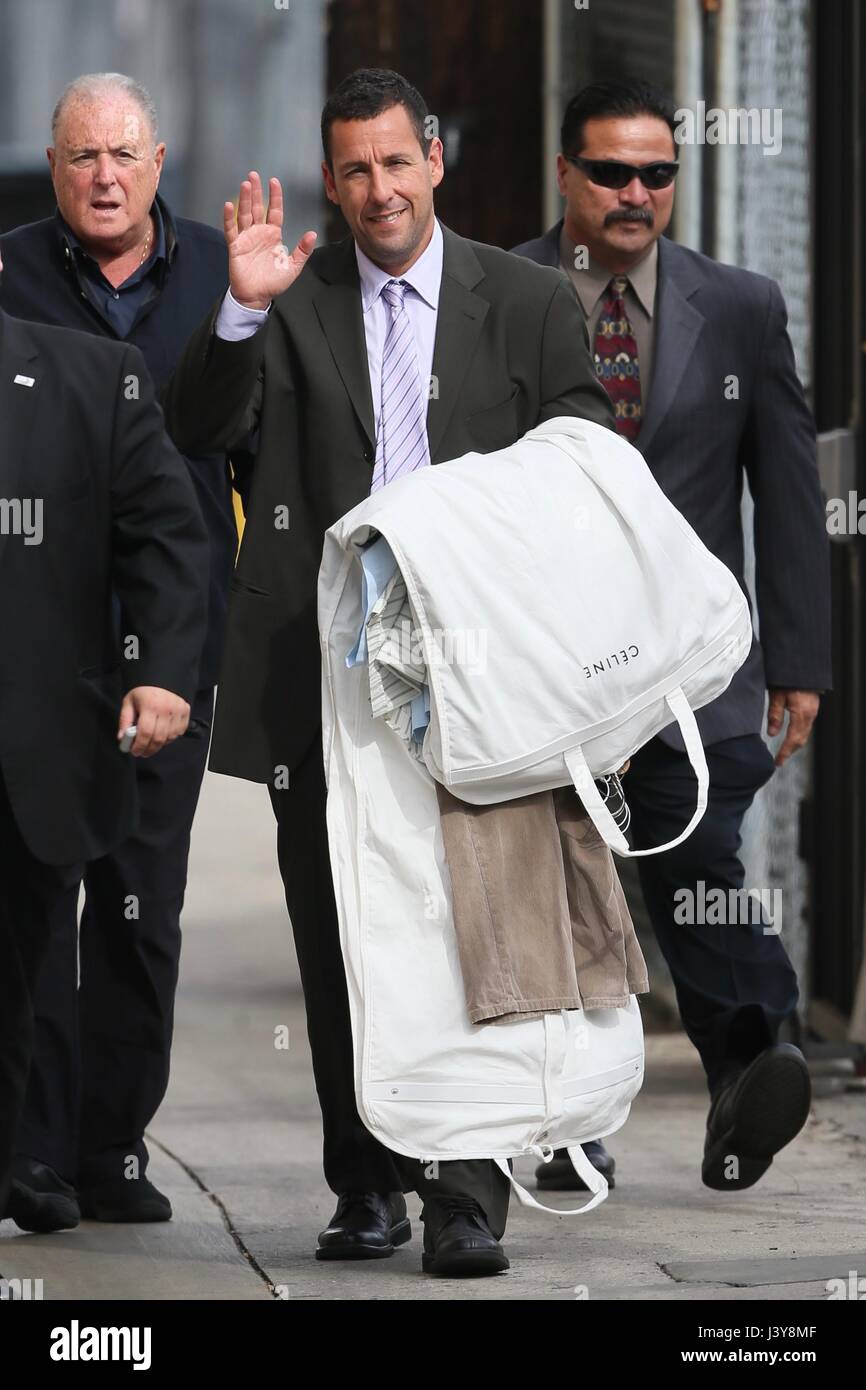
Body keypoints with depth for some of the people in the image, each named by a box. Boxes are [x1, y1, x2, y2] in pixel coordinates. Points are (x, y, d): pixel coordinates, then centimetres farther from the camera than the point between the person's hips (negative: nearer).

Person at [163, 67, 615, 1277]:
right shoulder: (293, 304, 5)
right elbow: (199, 428, -7)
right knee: (338, 945, 8)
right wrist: (243, 310, -24)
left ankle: (469, 1200, -4)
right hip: (323, 671, 2)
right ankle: (369, 1188, 19)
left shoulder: (530, 305, 5)